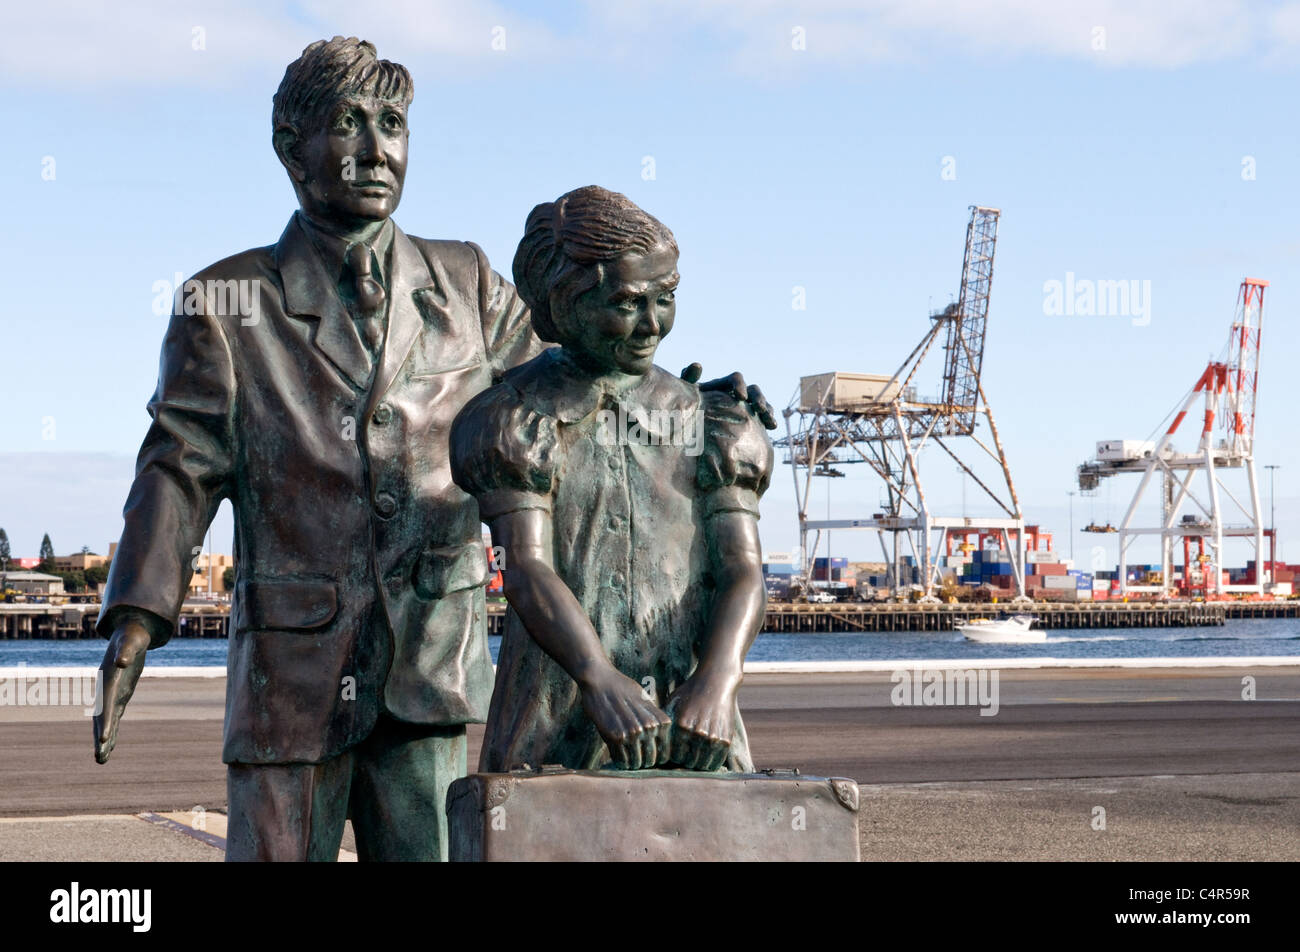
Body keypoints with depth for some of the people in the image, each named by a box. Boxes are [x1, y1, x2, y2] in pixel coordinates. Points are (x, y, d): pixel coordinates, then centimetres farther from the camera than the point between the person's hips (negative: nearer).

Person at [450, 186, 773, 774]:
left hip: (688, 719, 2)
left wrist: (716, 681, -19)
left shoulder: (713, 425, 13)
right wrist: (601, 681, -26)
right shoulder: (516, 421, 5)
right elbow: (526, 568, -8)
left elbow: (742, 570, 2)